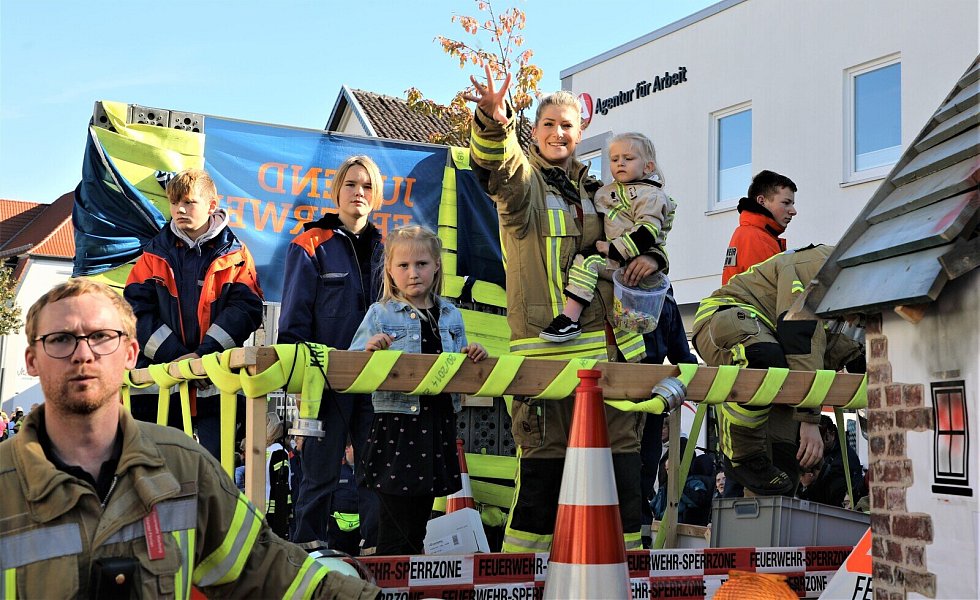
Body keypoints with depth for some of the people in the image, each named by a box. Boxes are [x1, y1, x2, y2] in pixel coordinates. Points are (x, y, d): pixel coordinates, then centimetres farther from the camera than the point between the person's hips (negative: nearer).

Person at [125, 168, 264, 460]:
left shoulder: (234, 254, 7)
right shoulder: (155, 253, 11)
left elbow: (246, 308, -4)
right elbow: (137, 309, 1)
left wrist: (204, 354, -15)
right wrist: (174, 358, -11)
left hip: (217, 384, -1)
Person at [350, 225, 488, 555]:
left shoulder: (452, 316, 12)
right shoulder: (380, 314, 0)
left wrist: (472, 356, -2)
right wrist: (370, 349, -23)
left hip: (439, 425, 5)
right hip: (396, 426, -4)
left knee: (420, 515, 12)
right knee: (398, 527, -4)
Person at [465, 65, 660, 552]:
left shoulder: (595, 190, 19)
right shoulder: (523, 182, 3)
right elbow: (499, 167, -22)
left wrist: (648, 257, 8)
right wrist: (495, 122, -44)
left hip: (611, 342, 5)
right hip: (548, 343, -5)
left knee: (620, 450, 6)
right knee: (544, 456, -6)